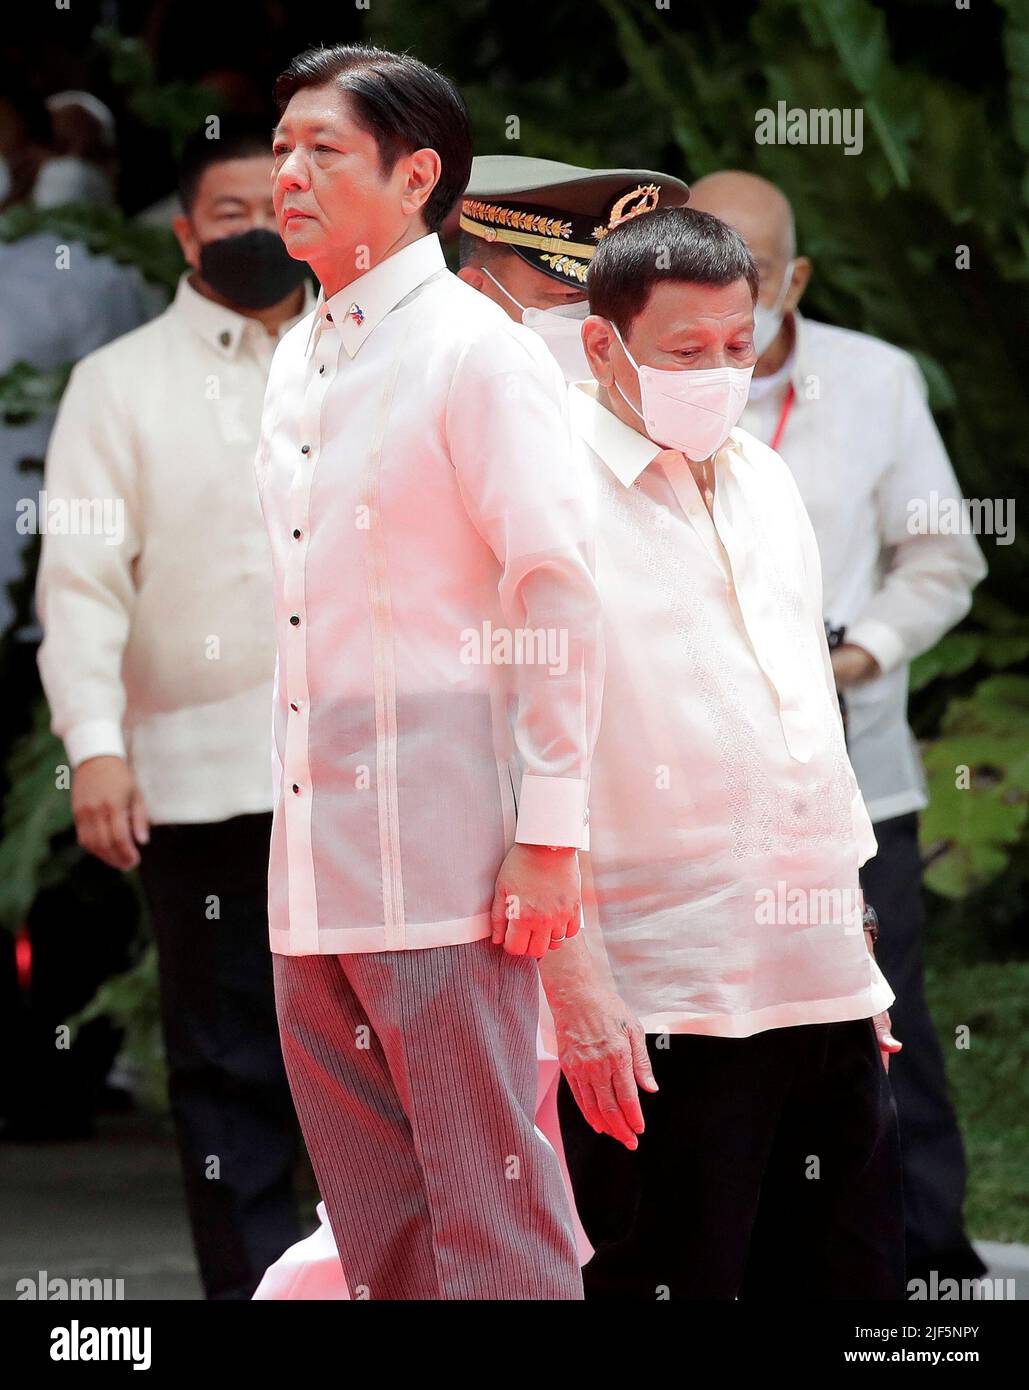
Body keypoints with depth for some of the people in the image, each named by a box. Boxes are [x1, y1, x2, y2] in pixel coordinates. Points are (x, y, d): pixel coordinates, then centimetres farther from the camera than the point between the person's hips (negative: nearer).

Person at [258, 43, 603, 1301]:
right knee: (373, 1218, 10)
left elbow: (560, 592, -11)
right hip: (310, 862, 8)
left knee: (487, 1200, -6)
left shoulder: (476, 353, -8)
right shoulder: (295, 365, 16)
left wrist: (549, 834, -16)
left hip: (441, 854, -8)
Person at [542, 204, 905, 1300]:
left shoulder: (762, 481, 17)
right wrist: (576, 984, -16)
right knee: (668, 1282, -6)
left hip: (821, 991, 7)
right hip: (655, 1006, -7)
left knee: (851, 1272, 7)